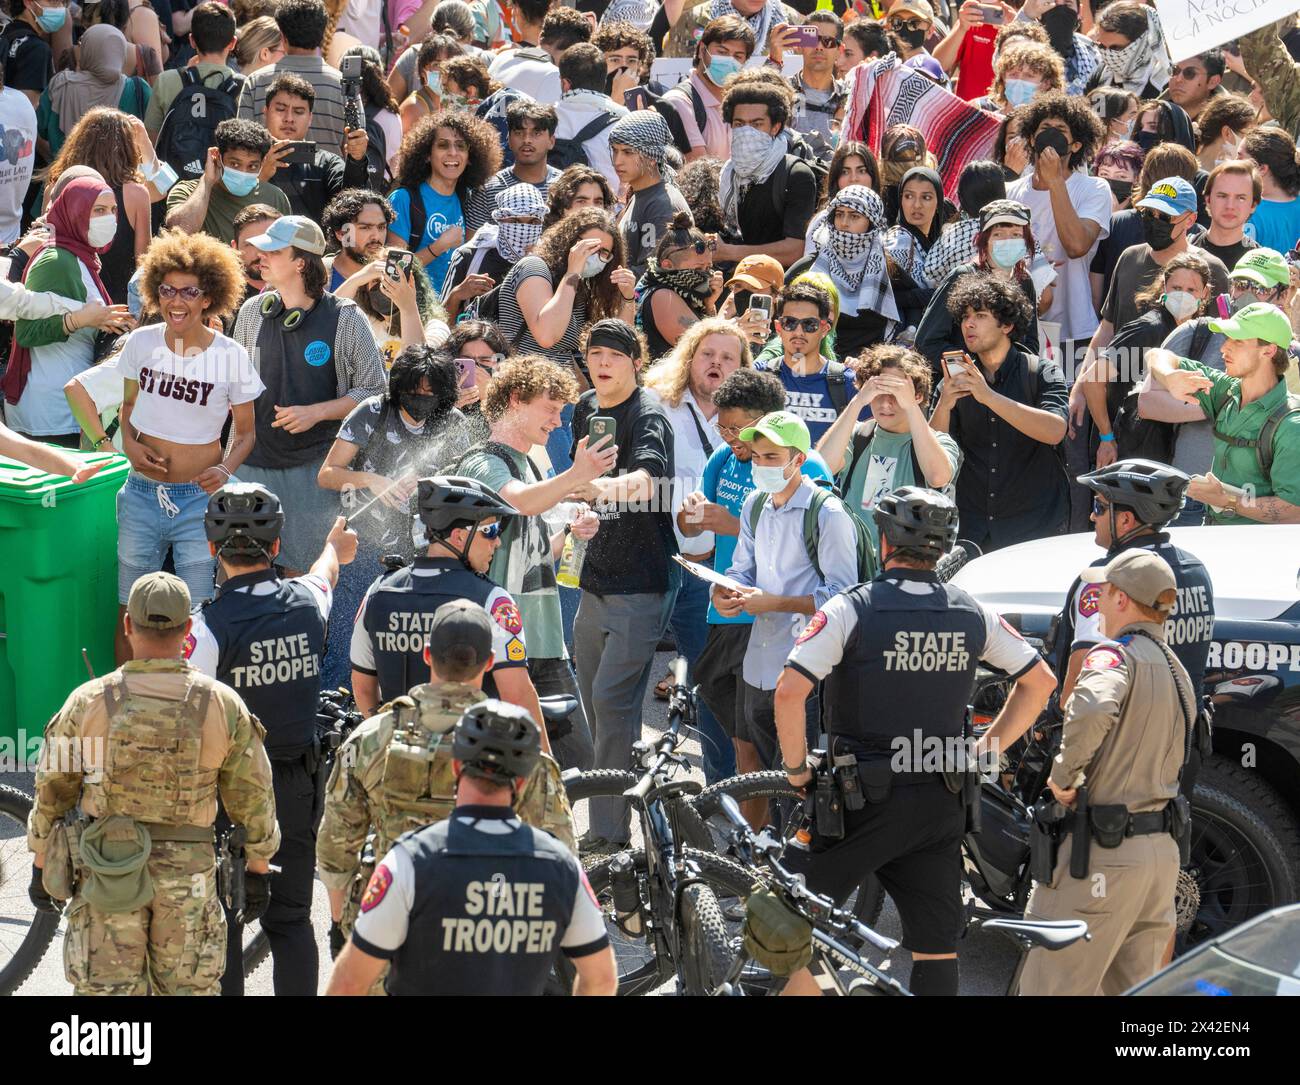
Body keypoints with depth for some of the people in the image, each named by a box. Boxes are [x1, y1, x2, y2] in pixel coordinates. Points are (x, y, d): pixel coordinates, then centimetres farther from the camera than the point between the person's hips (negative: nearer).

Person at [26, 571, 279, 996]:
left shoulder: (88, 703, -8)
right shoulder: (223, 706, -7)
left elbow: (52, 790, 1)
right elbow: (253, 798, 1)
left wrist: (41, 866, 14)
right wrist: (258, 872, 13)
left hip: (108, 877, -1)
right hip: (188, 876, 1)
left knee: (109, 990, 6)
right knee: (187, 989, 12)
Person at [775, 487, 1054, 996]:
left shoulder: (851, 610, -11)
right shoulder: (971, 614, 3)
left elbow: (789, 691, -21)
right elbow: (1039, 681, 12)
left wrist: (796, 767, -7)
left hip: (863, 801, -4)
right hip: (940, 803, 4)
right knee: (937, 948, 7)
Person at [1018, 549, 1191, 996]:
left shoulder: (1116, 655, -14)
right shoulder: (1175, 669, 16)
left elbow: (1092, 711, -36)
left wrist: (1062, 776, -21)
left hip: (1105, 854, -9)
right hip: (1163, 848, 9)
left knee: (1049, 988, -3)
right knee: (1131, 987, 15)